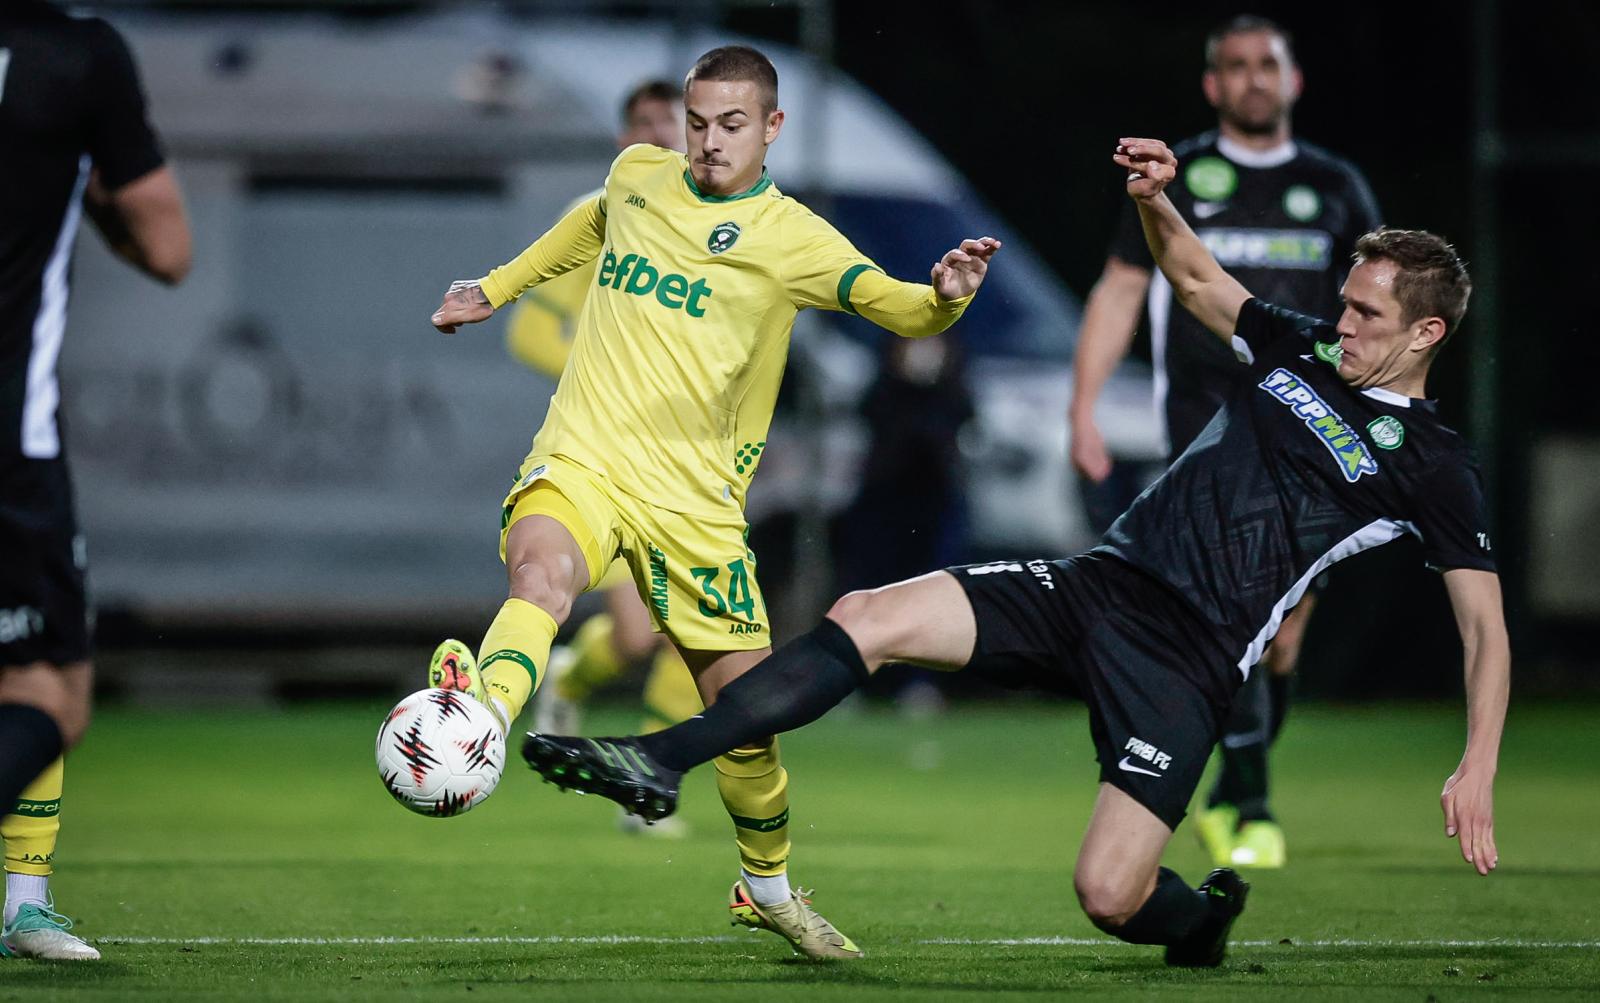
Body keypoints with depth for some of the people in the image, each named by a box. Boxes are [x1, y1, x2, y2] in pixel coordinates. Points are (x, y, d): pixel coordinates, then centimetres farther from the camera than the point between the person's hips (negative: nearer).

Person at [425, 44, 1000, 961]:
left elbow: (891, 302, -19)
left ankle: (769, 887, 28)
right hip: (581, 462, 1)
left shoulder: (791, 238, -4)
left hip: (693, 497, -1)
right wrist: (499, 287, 37)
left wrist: (942, 297, -41)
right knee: (544, 568, -35)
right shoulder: (638, 176, 8)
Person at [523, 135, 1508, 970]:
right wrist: (1156, 201, 6)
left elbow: (1487, 623, -5)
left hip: (1186, 659, -6)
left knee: (1111, 895, -17)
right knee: (867, 618, -13)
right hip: (1097, 584, 6)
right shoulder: (1305, 349, 13)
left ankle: (1203, 919, 21)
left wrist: (1478, 769, -17)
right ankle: (660, 763, -15)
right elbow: (1194, 276, 27)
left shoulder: (1431, 463, -4)